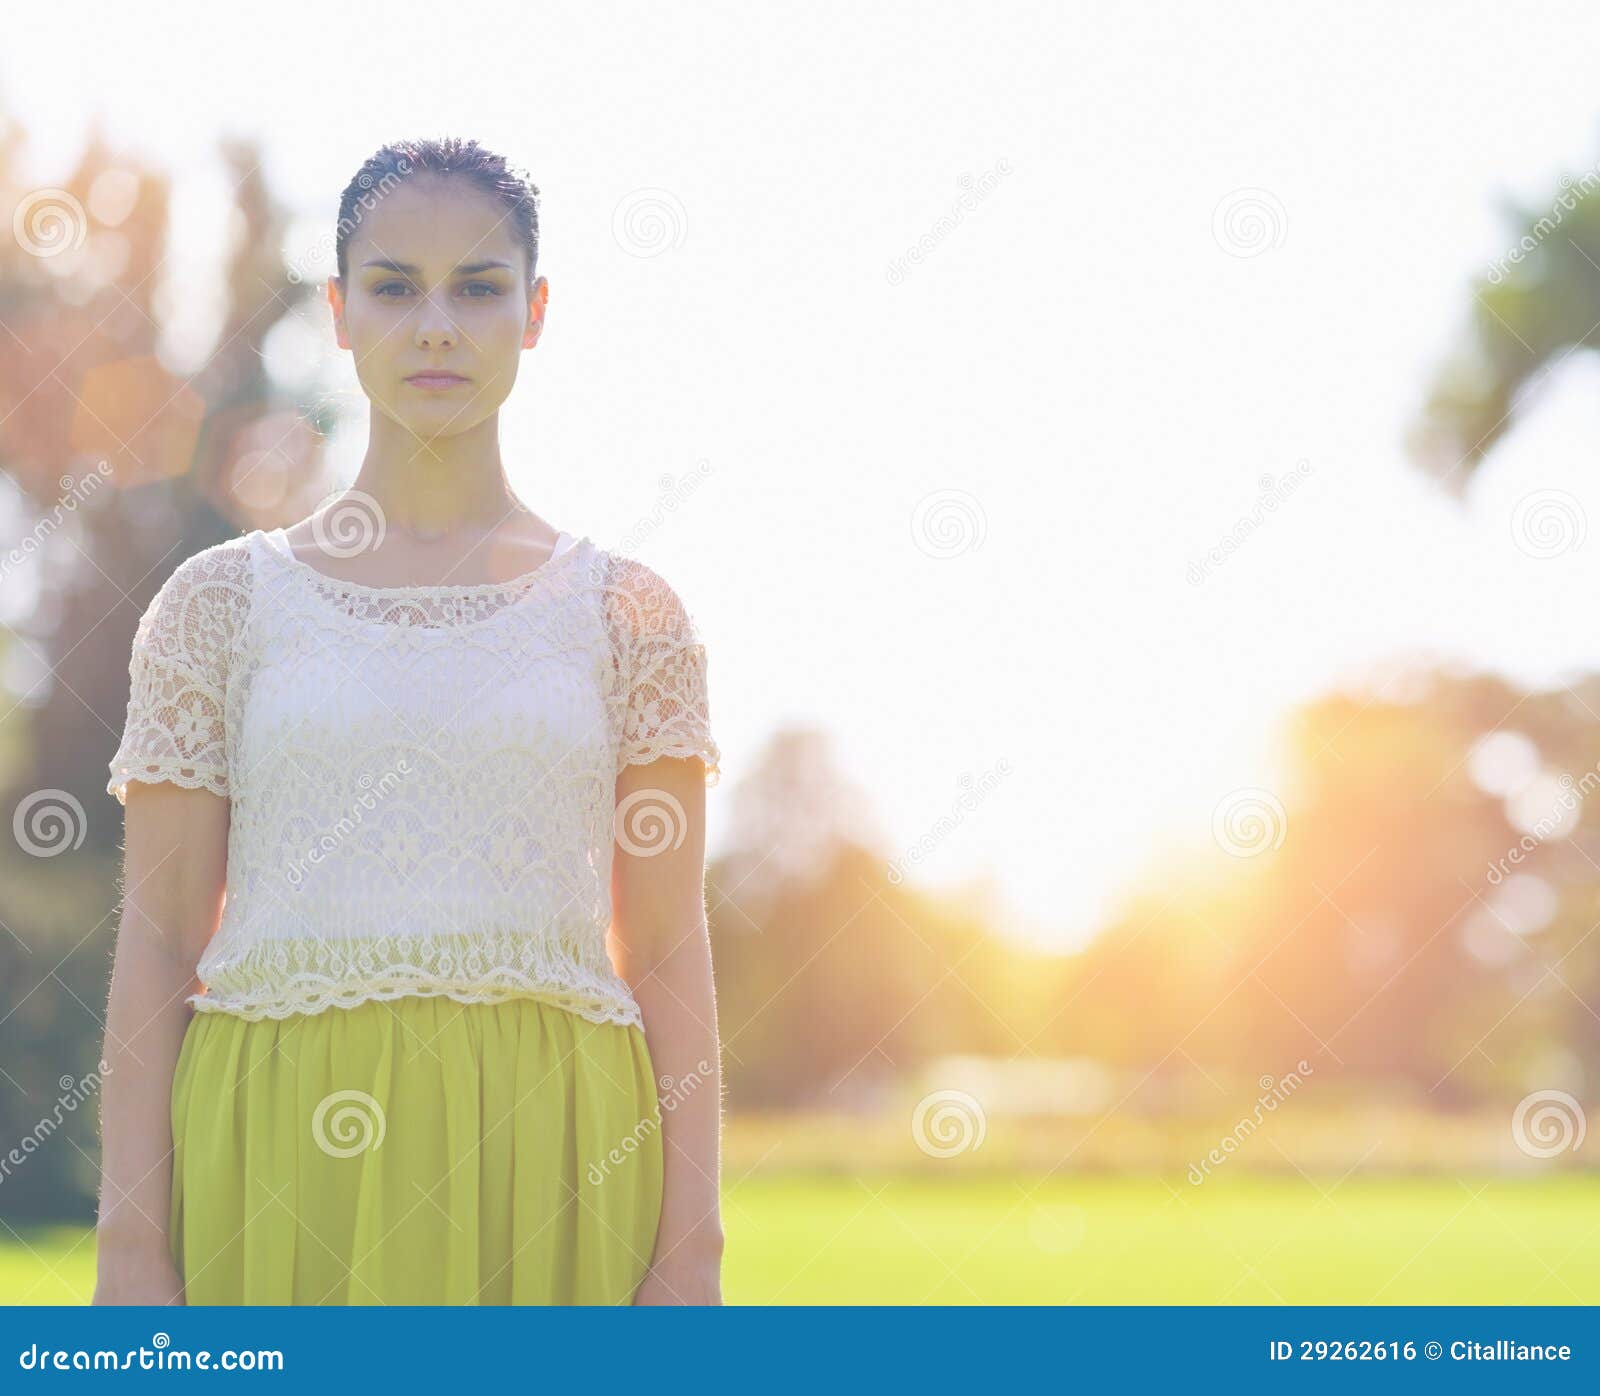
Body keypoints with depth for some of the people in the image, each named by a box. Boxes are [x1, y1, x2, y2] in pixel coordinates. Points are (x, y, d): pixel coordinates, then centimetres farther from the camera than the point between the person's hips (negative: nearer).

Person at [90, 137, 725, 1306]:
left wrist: (692, 1254, -2)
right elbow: (157, 943, 5)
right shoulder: (221, 605, 8)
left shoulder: (628, 617, 8)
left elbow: (671, 958, 6)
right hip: (277, 1160, 0)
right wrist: (130, 1250, -3)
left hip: (542, 1166, 0)